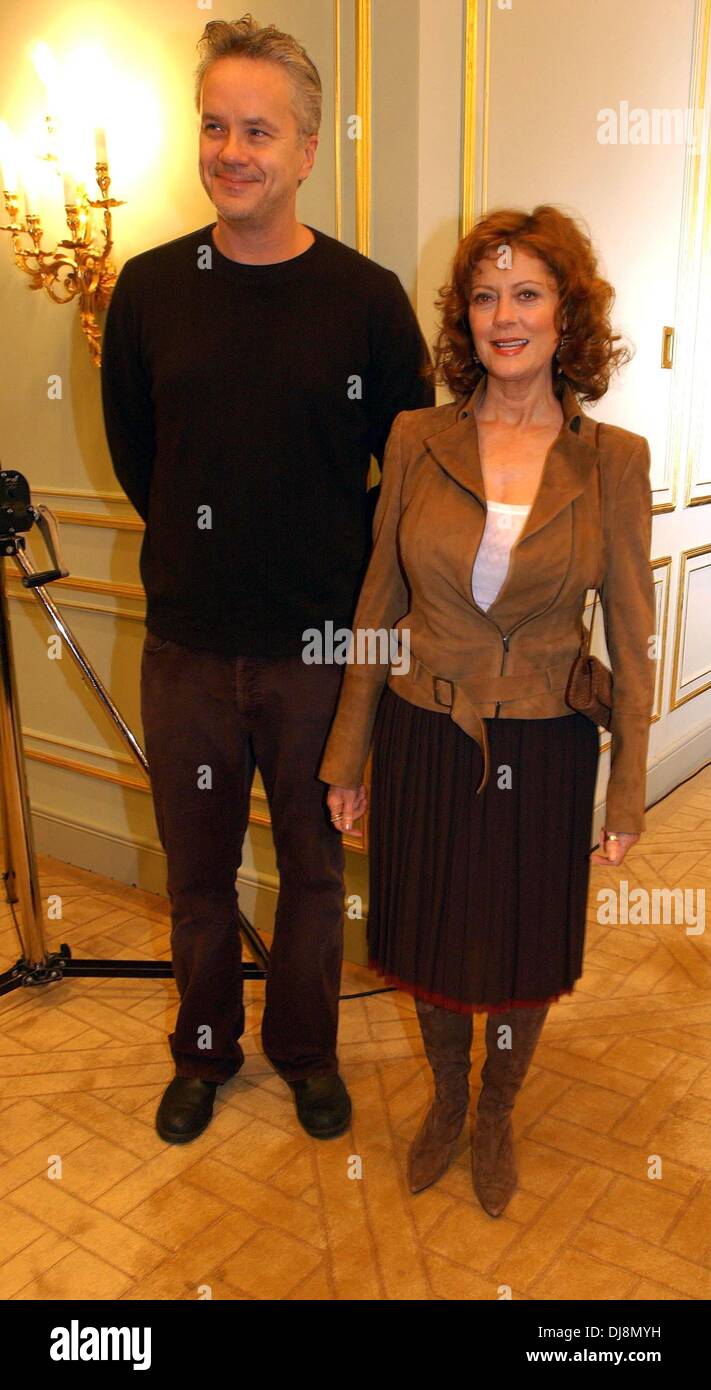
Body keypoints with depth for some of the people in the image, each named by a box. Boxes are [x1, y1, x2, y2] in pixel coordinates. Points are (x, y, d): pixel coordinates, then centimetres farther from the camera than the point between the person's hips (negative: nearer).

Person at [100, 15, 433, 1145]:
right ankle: (206, 1051, 40)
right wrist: (207, 545, 10)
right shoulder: (150, 288, 1)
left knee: (316, 866, 14)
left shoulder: (368, 297, -5)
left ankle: (306, 1050, 39)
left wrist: (347, 578, 2)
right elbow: (132, 451, 12)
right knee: (196, 870, 16)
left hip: (323, 646, -1)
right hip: (187, 641, 2)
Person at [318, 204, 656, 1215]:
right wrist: (346, 757, 3)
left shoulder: (614, 460, -6)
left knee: (522, 951, 16)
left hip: (541, 752, -1)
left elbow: (630, 637, -2)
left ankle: (498, 1116, 45)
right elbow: (378, 606, 1)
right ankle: (446, 1100, 47)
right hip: (422, 741, 1)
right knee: (431, 941, 18)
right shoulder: (417, 439, -4)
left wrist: (629, 790, -1)